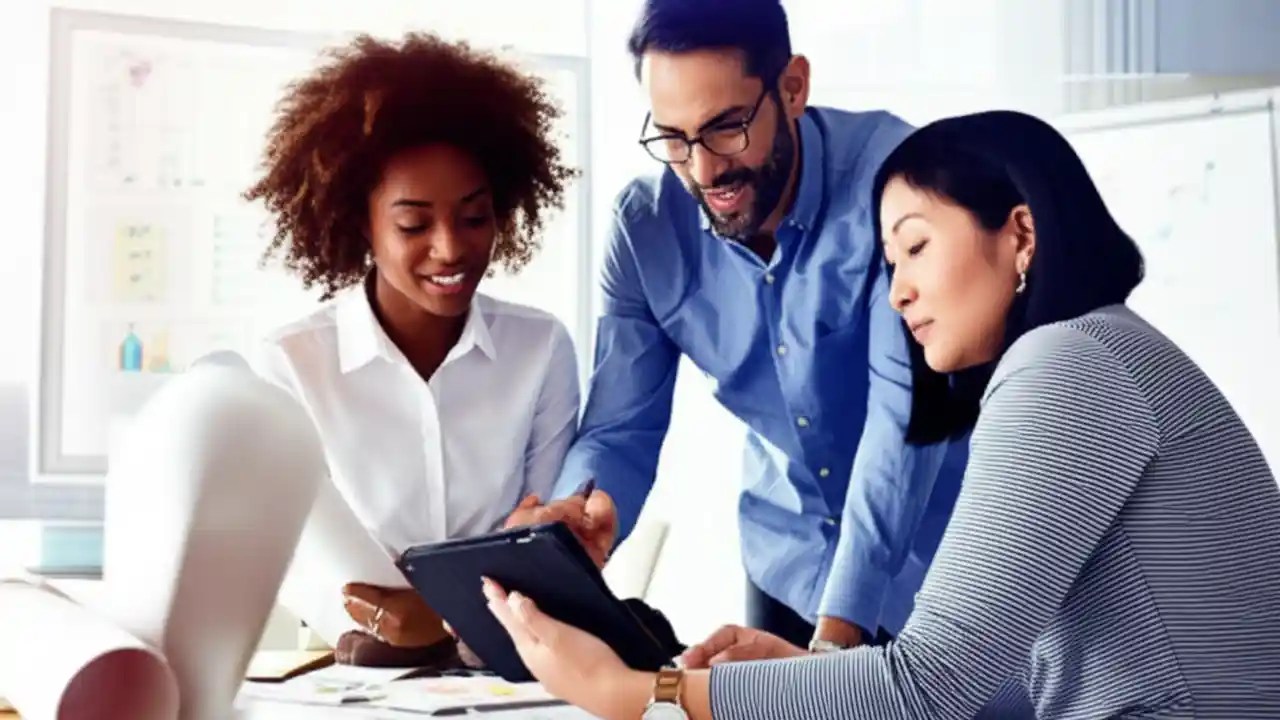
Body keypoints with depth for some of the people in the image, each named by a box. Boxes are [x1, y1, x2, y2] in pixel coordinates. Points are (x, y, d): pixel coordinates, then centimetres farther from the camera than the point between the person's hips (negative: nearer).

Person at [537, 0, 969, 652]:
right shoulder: (644, 226, -12)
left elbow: (907, 406, -29)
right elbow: (621, 428, -9)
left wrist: (836, 635, -37)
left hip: (933, 556, -3)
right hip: (789, 561, 3)